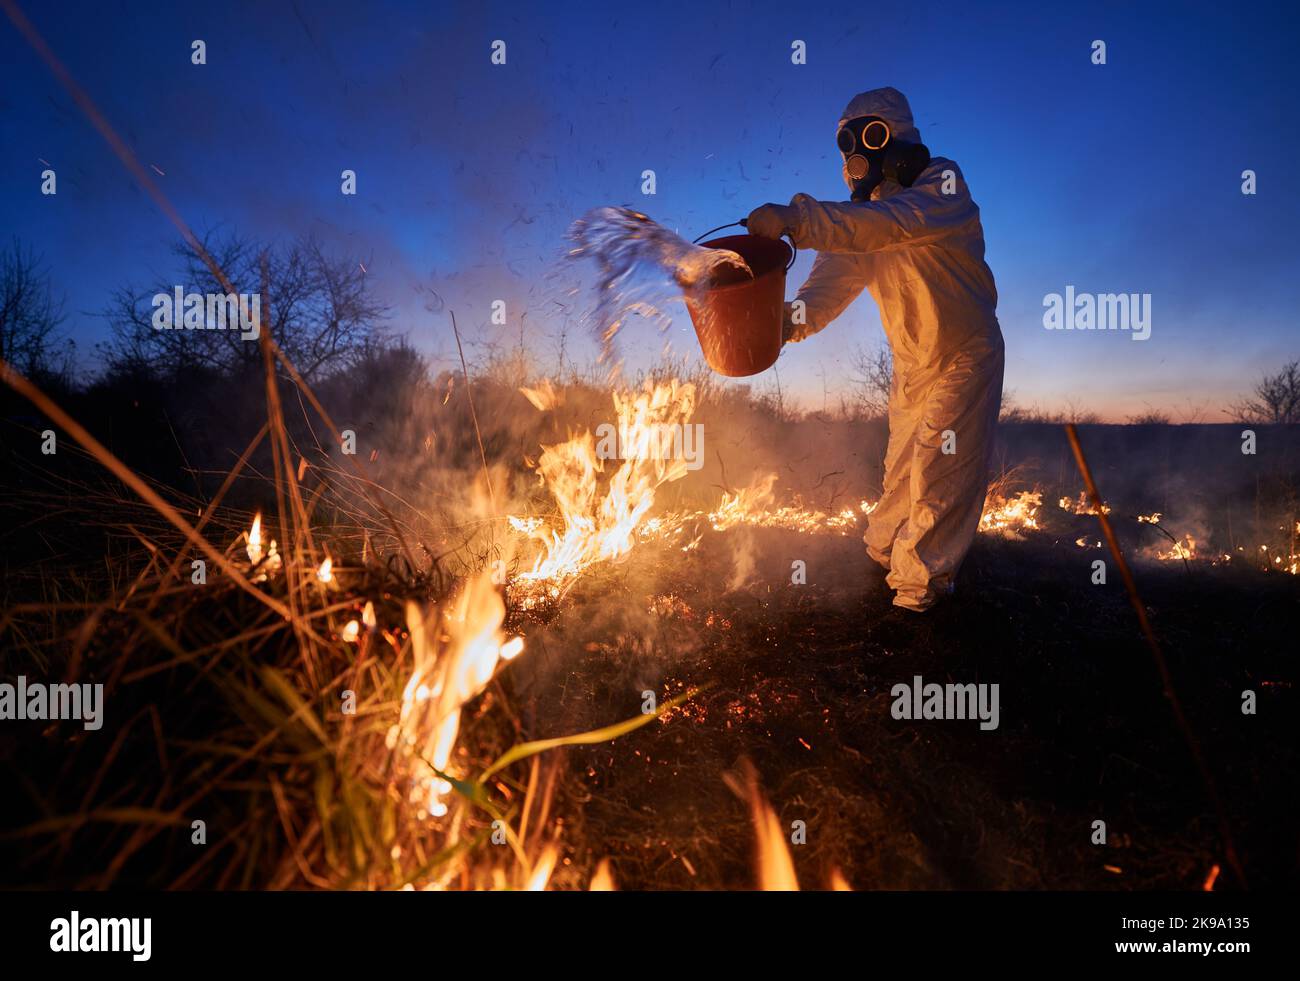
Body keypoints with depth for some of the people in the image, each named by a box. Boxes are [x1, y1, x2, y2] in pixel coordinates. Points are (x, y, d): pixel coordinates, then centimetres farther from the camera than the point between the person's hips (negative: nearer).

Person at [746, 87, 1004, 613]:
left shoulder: (942, 184, -21)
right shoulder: (864, 211, -1)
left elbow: (894, 224, -43)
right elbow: (836, 275, -15)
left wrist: (796, 220, -53)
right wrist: (791, 318, -36)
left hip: (964, 357, -6)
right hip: (910, 361, 6)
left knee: (940, 474, -1)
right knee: (902, 465, 16)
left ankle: (920, 579, 15)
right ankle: (884, 550, 36)